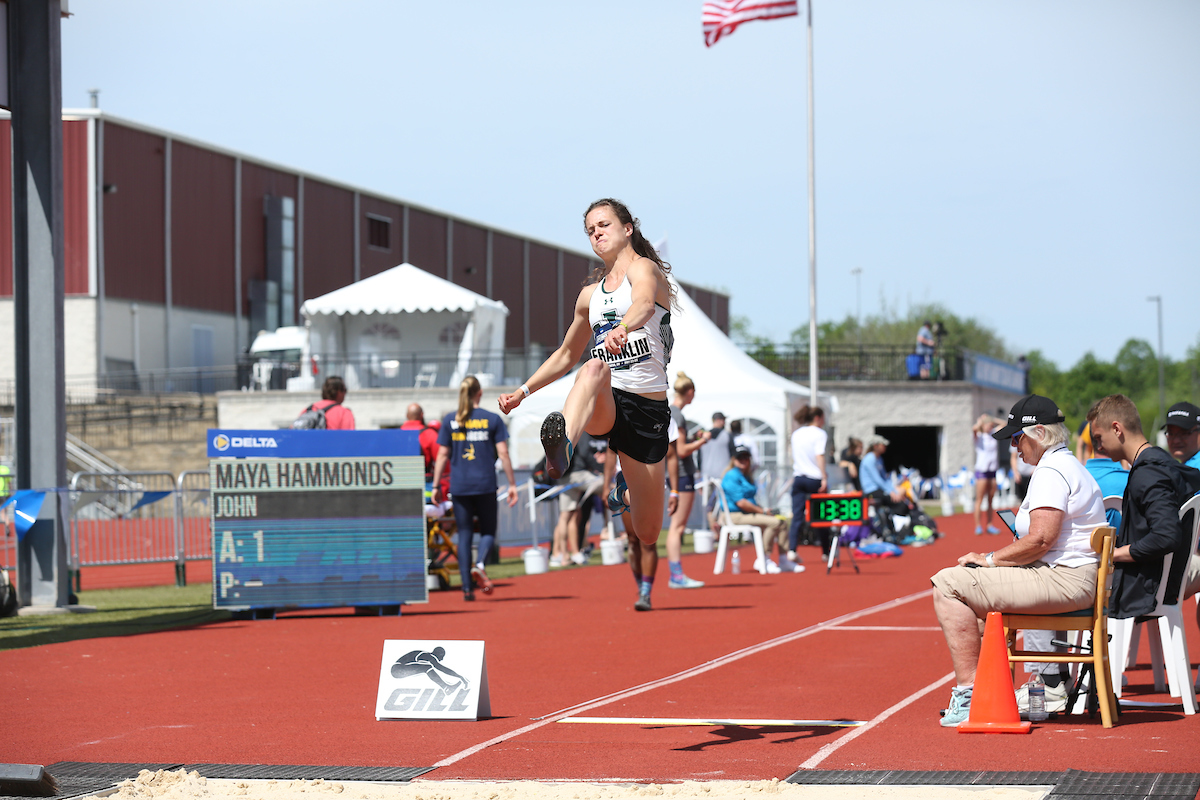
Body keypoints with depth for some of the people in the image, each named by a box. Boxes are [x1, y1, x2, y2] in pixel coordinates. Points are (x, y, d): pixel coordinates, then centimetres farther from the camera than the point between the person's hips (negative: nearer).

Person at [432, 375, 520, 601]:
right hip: (485, 485, -1)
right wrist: (512, 484, 3)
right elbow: (503, 453, -2)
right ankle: (479, 564, -17)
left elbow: (442, 455, 3)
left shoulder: (450, 420, 4)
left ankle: (467, 587, 1)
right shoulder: (492, 419, 1)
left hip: (459, 487, 1)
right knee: (488, 531, 13)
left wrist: (436, 485, 9)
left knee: (464, 534, 7)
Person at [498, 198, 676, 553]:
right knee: (595, 368, -37)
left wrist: (624, 327, -48)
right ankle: (562, 447, -68)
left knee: (647, 534, 0)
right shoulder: (589, 295, 19)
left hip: (648, 407, -3)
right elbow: (566, 355, 33)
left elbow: (645, 303, -26)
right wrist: (523, 391, 23)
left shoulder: (643, 268, -1)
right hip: (603, 404, 3)